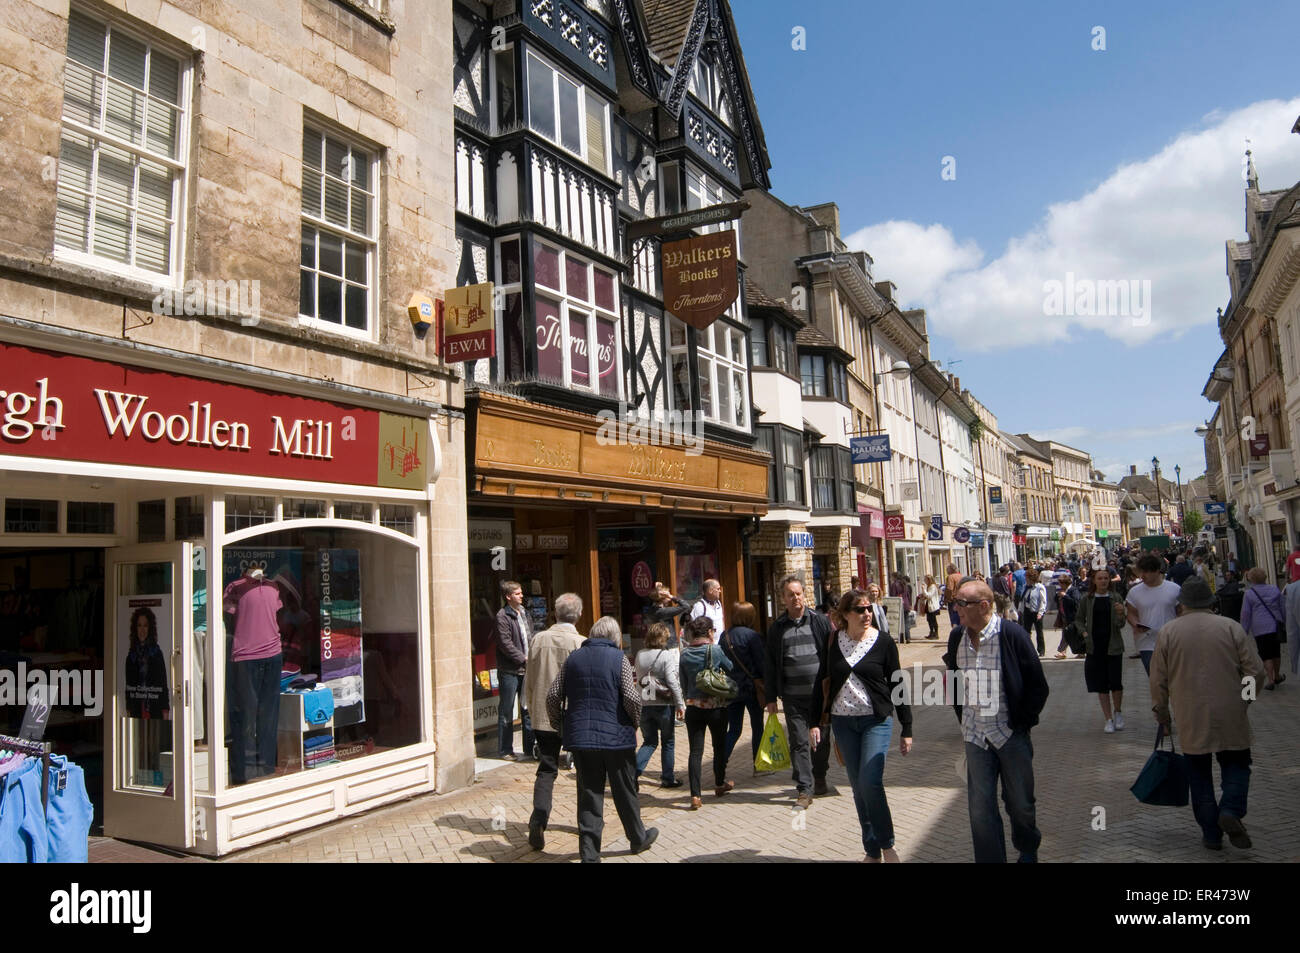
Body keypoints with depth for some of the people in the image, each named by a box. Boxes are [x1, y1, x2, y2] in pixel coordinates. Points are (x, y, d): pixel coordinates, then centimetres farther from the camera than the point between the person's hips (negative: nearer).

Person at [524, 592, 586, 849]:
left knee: (546, 771, 7)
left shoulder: (538, 639, -2)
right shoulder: (581, 644, -13)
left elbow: (529, 682, 5)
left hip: (543, 717, 2)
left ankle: (537, 823, -9)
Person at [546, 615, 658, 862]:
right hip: (616, 736, -2)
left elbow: (553, 695, 4)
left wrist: (558, 722, 18)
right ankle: (638, 838, 31)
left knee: (589, 794, 8)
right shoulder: (619, 659, -7)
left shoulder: (573, 658, 5)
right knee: (624, 792, 14)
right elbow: (631, 698, -15)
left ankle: (589, 852, 9)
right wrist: (635, 721, 3)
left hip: (580, 737, 3)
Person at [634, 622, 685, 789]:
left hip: (643, 704, 4)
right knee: (668, 742, 12)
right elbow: (673, 682, -15)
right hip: (663, 704, -4)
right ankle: (668, 778, 18)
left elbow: (639, 678, 11)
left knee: (649, 741, 14)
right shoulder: (667, 655, -12)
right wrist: (680, 704, -9)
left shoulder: (640, 655, 4)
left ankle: (634, 771, -4)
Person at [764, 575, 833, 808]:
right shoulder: (777, 628, 4)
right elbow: (769, 665, 6)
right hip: (793, 697, 0)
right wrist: (771, 698, 3)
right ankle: (805, 789, 5)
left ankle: (819, 778, 34)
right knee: (799, 743, -2)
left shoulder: (819, 622, 2)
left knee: (822, 739, 13)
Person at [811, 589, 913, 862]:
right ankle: (872, 851, 21)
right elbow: (822, 682, 7)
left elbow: (896, 685, -1)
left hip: (876, 721, -3)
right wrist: (816, 722, 4)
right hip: (843, 722, 3)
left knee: (870, 782, -14)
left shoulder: (883, 642, -6)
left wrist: (906, 729, 1)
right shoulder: (833, 642, 0)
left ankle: (887, 845, 7)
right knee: (858, 787, 8)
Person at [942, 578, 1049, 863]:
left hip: (1010, 733, -3)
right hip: (975, 735, 3)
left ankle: (1028, 849, 40)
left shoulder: (1012, 634, -14)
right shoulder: (957, 637, 0)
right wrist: (962, 716, 10)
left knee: (1020, 802, 13)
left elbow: (1038, 686, -7)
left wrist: (1022, 722, -6)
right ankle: (990, 858, 18)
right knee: (980, 807, 3)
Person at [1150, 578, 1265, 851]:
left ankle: (1211, 833, 11)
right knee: (1236, 764, 15)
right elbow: (1255, 670, -2)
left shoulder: (1168, 632, -1)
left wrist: (1161, 713, 14)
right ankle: (1231, 810, -8)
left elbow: (1158, 680, 1)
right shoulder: (1231, 627, -1)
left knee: (1199, 776, 10)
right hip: (1230, 716, 0)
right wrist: (1244, 698, 16)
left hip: (1190, 719, 0)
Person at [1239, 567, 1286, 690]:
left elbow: (1245, 614, -4)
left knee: (1266, 655, 1)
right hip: (1276, 626, 4)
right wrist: (1284, 625, 23)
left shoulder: (1249, 594, -6)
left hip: (1260, 629, -4)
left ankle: (1270, 680, -1)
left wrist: (1244, 631, 4)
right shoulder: (1275, 589, 5)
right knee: (1276, 652, 17)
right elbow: (1283, 609, 13)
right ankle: (1277, 676, 32)